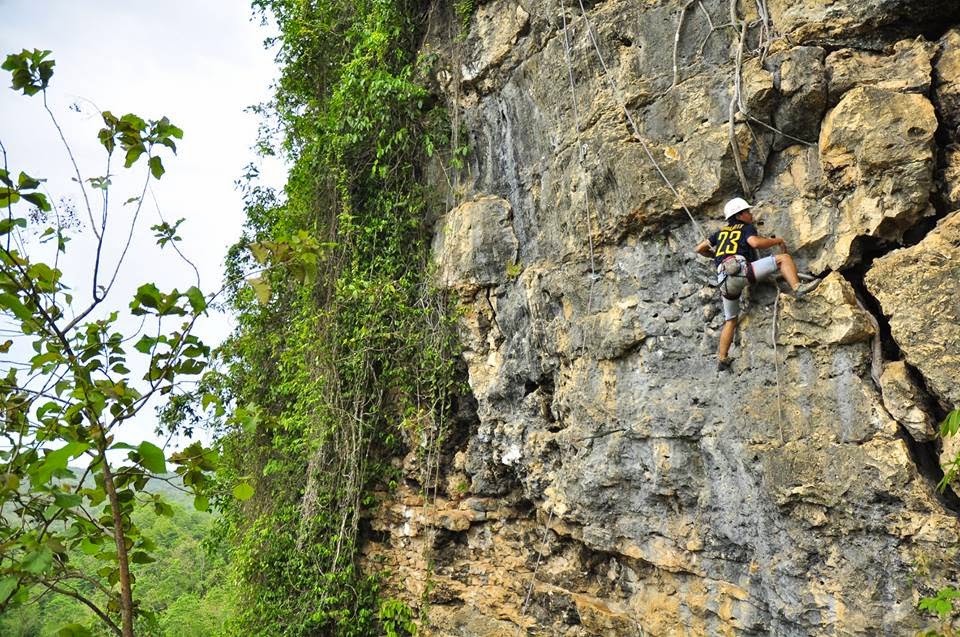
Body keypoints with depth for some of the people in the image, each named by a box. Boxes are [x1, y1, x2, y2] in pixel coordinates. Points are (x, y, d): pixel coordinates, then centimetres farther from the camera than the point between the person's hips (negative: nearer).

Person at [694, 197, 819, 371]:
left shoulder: (721, 232, 30)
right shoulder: (747, 228, 15)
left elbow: (700, 249, 32)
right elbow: (756, 243, -7)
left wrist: (714, 254, 51)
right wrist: (778, 241, 9)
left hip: (724, 281, 6)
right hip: (740, 269, -6)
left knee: (730, 320, 19)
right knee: (784, 258, -1)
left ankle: (722, 359, 15)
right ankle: (797, 287, -23)